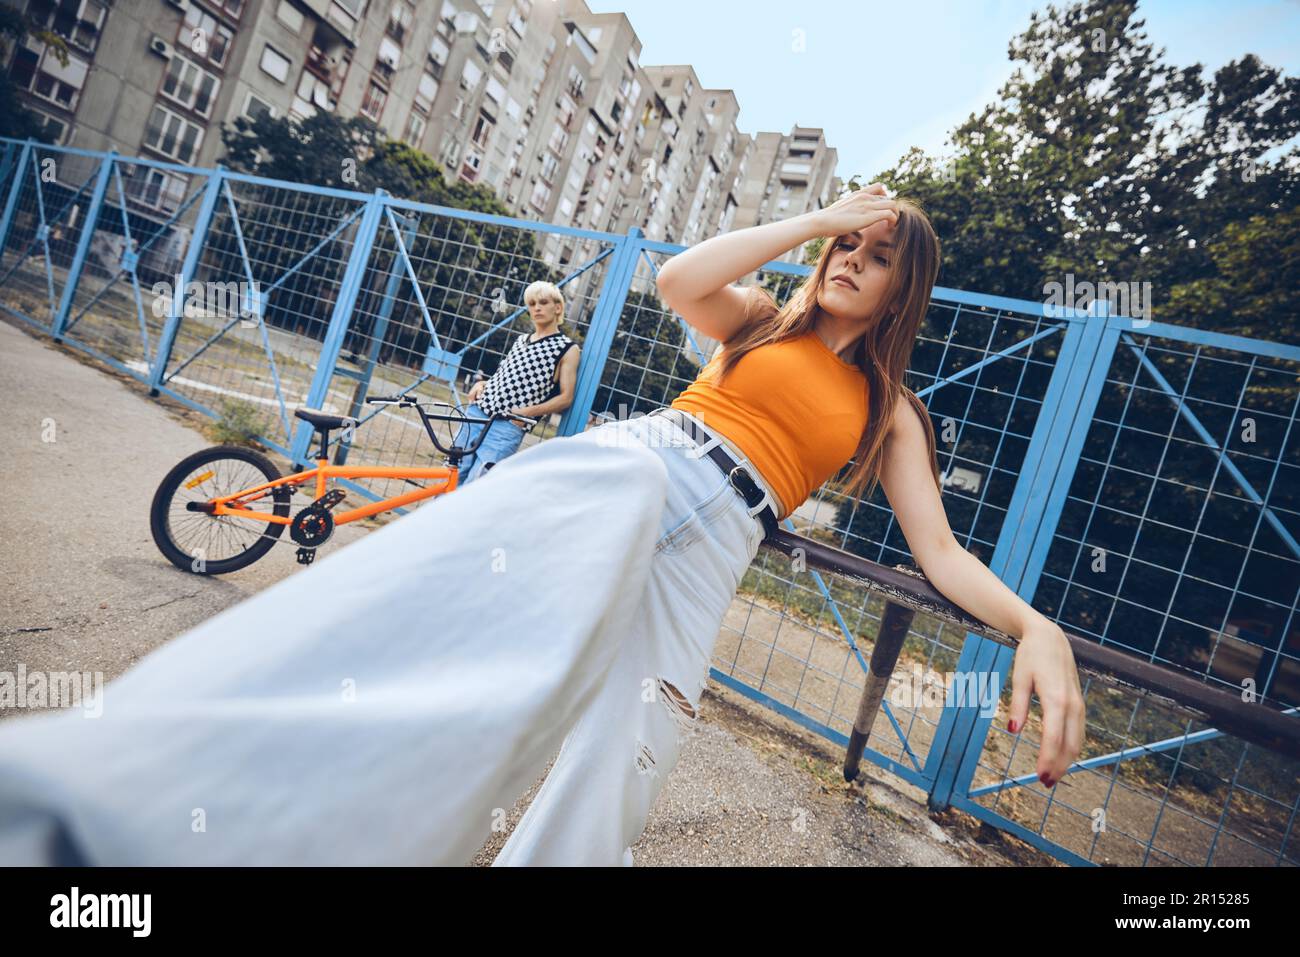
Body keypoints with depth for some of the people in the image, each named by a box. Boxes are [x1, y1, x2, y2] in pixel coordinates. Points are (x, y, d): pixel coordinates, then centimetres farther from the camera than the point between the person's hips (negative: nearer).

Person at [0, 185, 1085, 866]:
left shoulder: (891, 409, 20)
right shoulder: (763, 321, 21)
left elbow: (941, 549, 10)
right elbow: (677, 277, 0)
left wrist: (1037, 625, -9)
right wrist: (818, 216, 8)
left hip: (709, 552, 2)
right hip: (632, 460, -1)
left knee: (600, 804, -14)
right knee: (510, 587, -33)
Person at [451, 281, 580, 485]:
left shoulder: (568, 348, 2)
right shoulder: (520, 339, 20)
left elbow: (566, 398, -4)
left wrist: (528, 411, -15)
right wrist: (481, 383, 7)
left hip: (510, 425, -6)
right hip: (477, 411, 6)